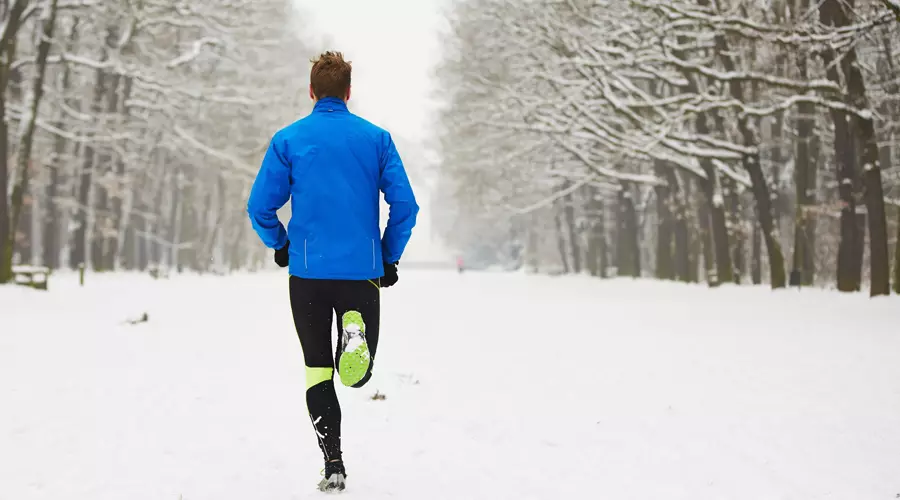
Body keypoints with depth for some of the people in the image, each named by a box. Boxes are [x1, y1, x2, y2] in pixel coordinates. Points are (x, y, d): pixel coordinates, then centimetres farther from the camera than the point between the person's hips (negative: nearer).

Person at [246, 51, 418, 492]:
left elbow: (260, 207, -1)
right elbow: (405, 205, -2)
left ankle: (333, 467, 1)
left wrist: (280, 246, 18)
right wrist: (390, 257, 11)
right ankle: (355, 332, -23)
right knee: (357, 375, 12)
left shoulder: (288, 139, 0)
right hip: (363, 271, 1)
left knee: (318, 370, 9)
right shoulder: (376, 138, 2)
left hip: (308, 272, 0)